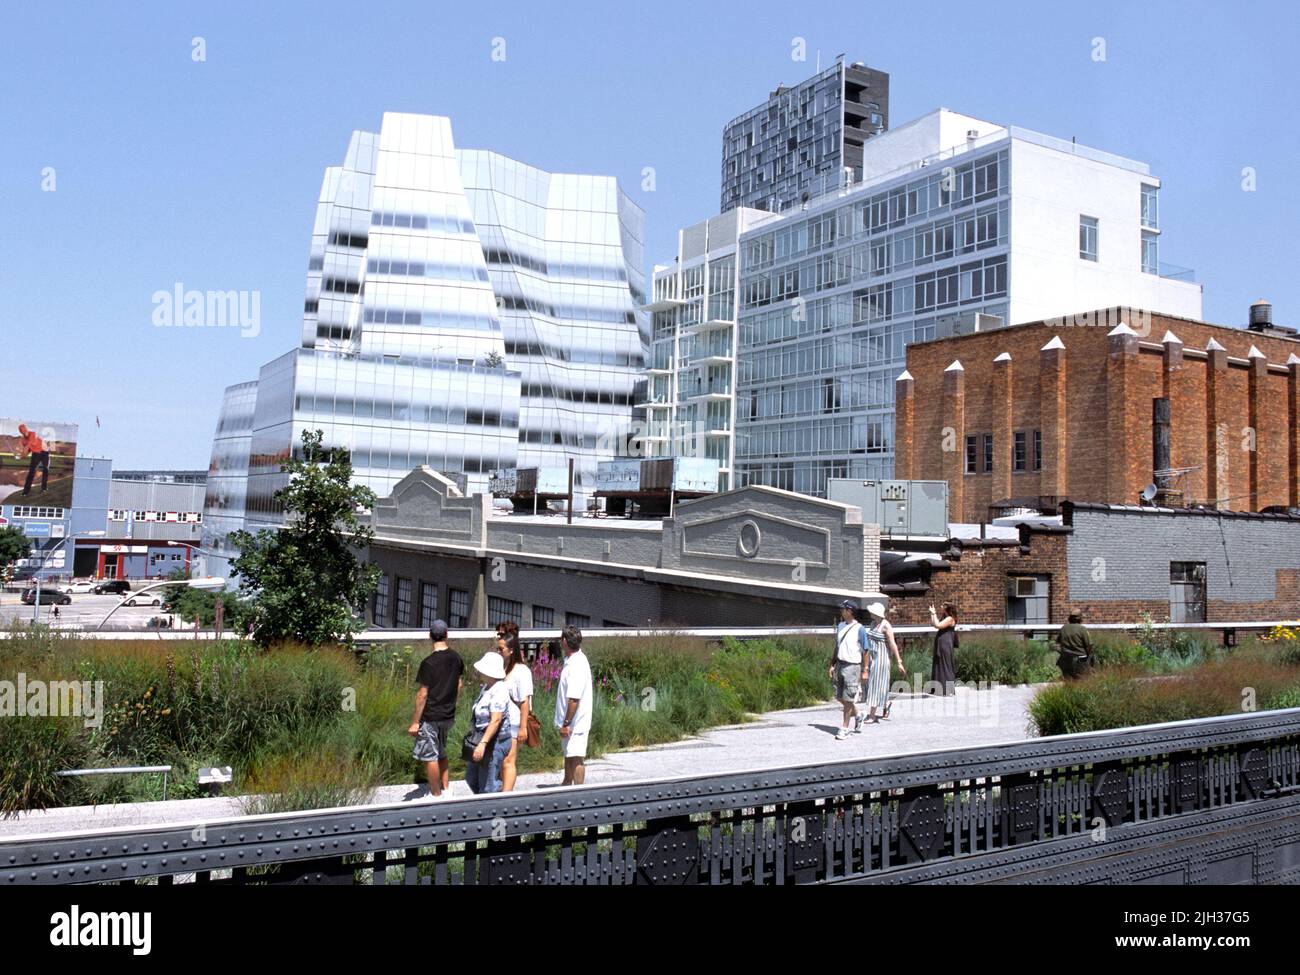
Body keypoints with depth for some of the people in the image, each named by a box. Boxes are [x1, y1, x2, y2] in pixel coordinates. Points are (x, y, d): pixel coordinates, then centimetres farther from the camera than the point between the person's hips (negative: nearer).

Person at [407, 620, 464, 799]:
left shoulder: (428, 663, -19)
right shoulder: (456, 658, 0)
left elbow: (423, 694, -17)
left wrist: (415, 722, -10)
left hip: (431, 717, -7)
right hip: (448, 715, 7)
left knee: (430, 756, 6)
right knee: (441, 752, 23)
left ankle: (436, 796, 14)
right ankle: (446, 788, 29)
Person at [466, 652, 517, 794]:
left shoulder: (498, 692, -22)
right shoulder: (485, 688, 9)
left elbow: (496, 721, -29)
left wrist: (483, 743, -35)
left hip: (496, 740, -10)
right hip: (483, 739, 10)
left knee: (488, 784, -3)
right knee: (471, 777, 19)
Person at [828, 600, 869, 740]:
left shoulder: (859, 629, -10)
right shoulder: (840, 626, 9)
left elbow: (865, 651, -8)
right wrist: (833, 665, 12)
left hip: (852, 666, -7)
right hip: (840, 665, 7)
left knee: (848, 699, -2)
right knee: (839, 697, 13)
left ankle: (844, 728, 7)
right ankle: (857, 716, 35)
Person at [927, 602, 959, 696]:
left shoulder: (950, 619, -11)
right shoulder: (945, 618, 17)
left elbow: (937, 625, -21)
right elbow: (932, 624, 20)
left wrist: (934, 614, -12)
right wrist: (932, 614, 14)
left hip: (945, 646, -10)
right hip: (939, 646, 10)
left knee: (945, 667, -5)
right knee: (938, 667, 11)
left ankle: (948, 690, 0)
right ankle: (940, 689, 17)